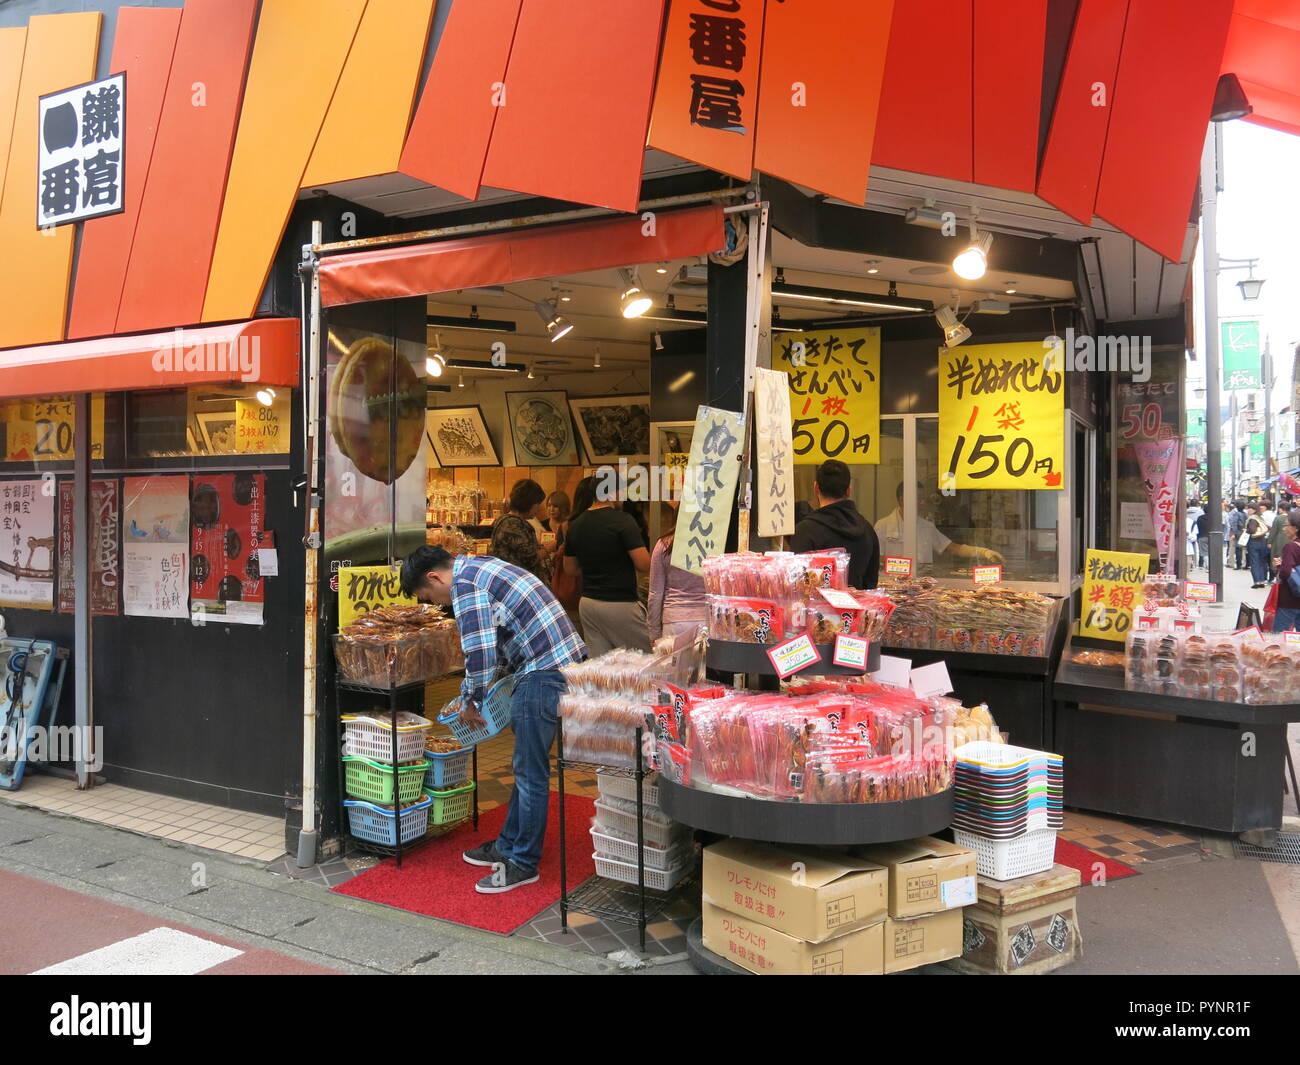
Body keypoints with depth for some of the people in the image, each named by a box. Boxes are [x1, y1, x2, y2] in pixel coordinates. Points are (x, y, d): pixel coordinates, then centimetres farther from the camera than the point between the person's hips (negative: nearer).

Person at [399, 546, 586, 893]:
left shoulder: (464, 583, -12)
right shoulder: (480, 568, 19)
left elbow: (480, 651, -19)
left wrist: (470, 701, -3)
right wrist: (472, 692, 23)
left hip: (544, 674, -10)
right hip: (565, 661, 10)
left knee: (530, 773, 1)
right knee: (525, 768, 19)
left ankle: (523, 864, 12)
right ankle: (508, 846, 31)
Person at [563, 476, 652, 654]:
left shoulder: (575, 525, 7)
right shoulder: (622, 520, -12)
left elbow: (570, 569, 17)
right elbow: (644, 565, -16)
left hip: (588, 603, 7)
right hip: (620, 604, -7)